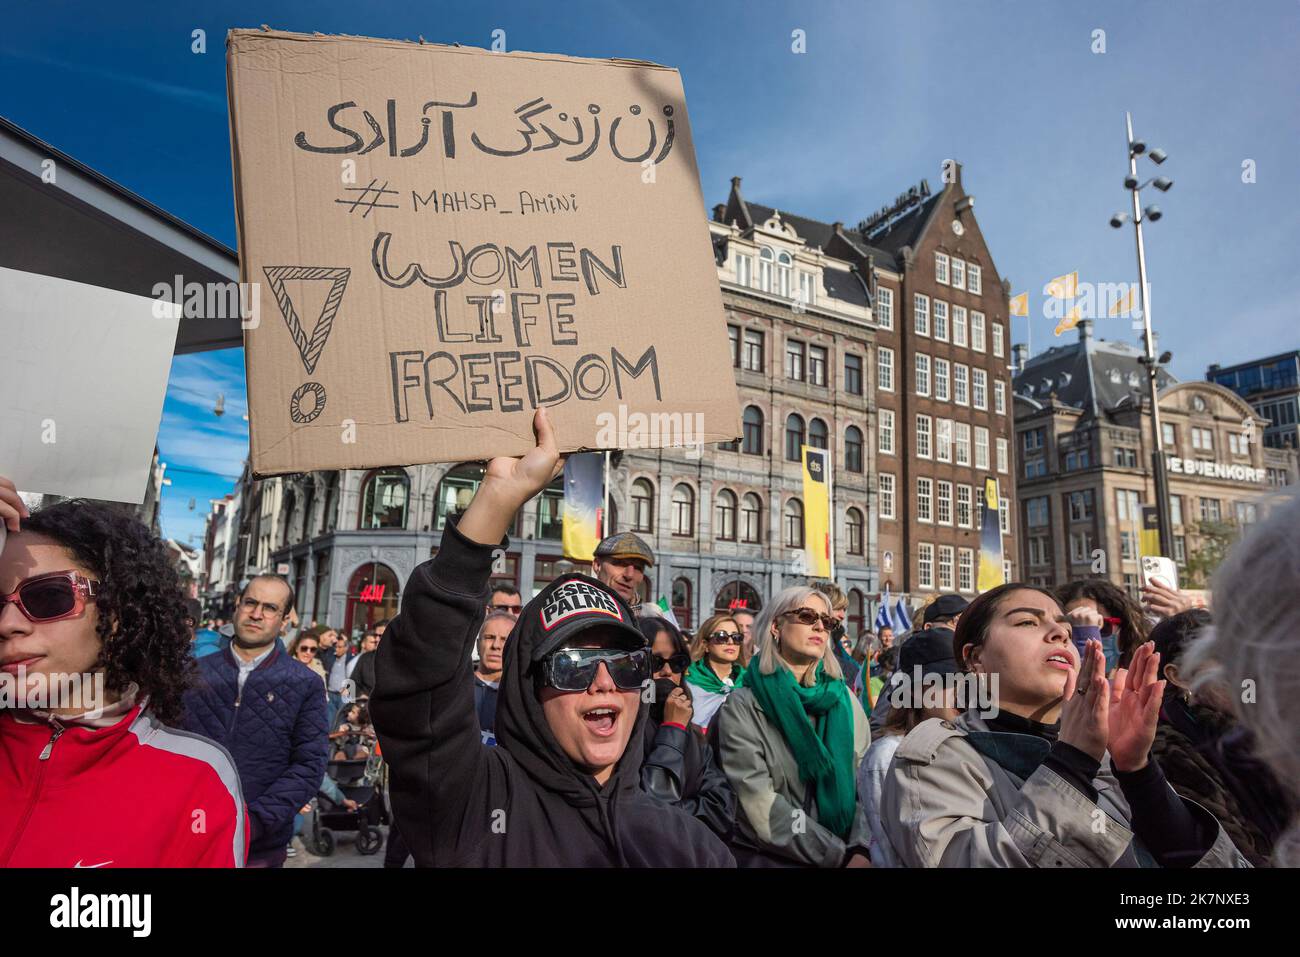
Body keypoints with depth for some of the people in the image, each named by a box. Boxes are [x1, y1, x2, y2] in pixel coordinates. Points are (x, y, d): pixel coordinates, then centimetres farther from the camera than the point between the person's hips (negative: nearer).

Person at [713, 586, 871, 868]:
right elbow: (762, 808, -11)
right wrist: (842, 855, -13)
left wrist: (862, 850, -13)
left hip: (848, 851, 4)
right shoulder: (743, 707, -6)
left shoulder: (843, 698, 8)